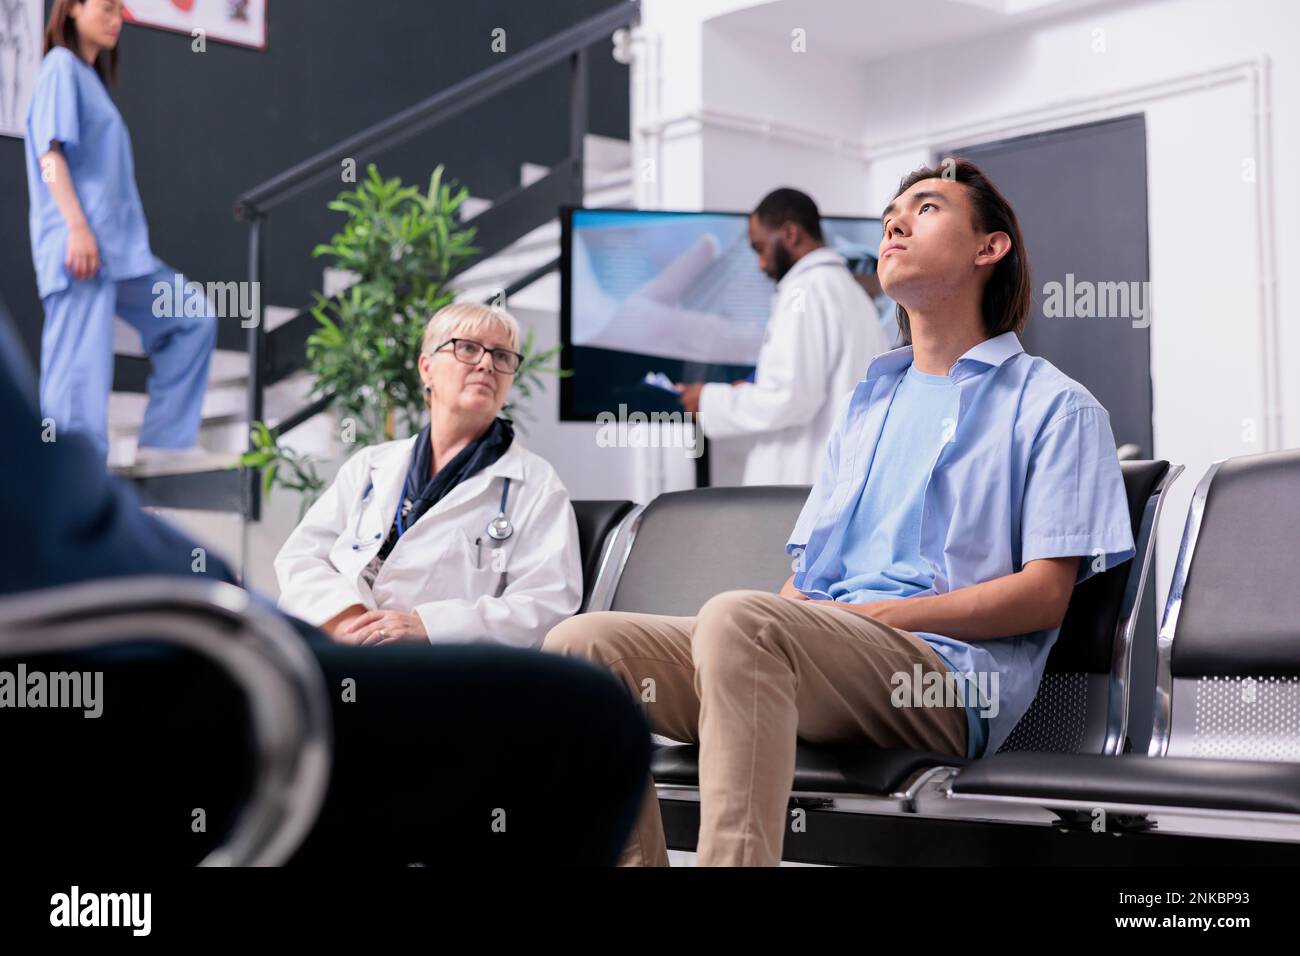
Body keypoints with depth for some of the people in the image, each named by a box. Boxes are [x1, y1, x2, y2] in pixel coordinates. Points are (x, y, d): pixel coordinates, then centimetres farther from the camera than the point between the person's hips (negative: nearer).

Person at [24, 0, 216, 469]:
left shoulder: (92, 76, 24)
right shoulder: (61, 66, -2)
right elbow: (50, 152, -13)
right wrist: (78, 227, -22)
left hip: (120, 247, 9)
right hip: (79, 246, -9)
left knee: (192, 319, 6)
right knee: (80, 362, -11)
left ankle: (162, 442, 5)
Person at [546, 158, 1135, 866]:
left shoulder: (1054, 405, 11)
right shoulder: (867, 403, 31)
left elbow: (1045, 592, -1)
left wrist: (876, 614, -11)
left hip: (945, 678, -6)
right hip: (813, 652, 6)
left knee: (737, 619, -36)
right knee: (583, 645, -17)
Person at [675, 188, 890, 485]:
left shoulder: (806, 290, -11)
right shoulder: (854, 293, 17)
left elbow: (790, 399, -19)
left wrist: (712, 401, -6)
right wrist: (754, 393, 18)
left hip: (801, 486, -9)